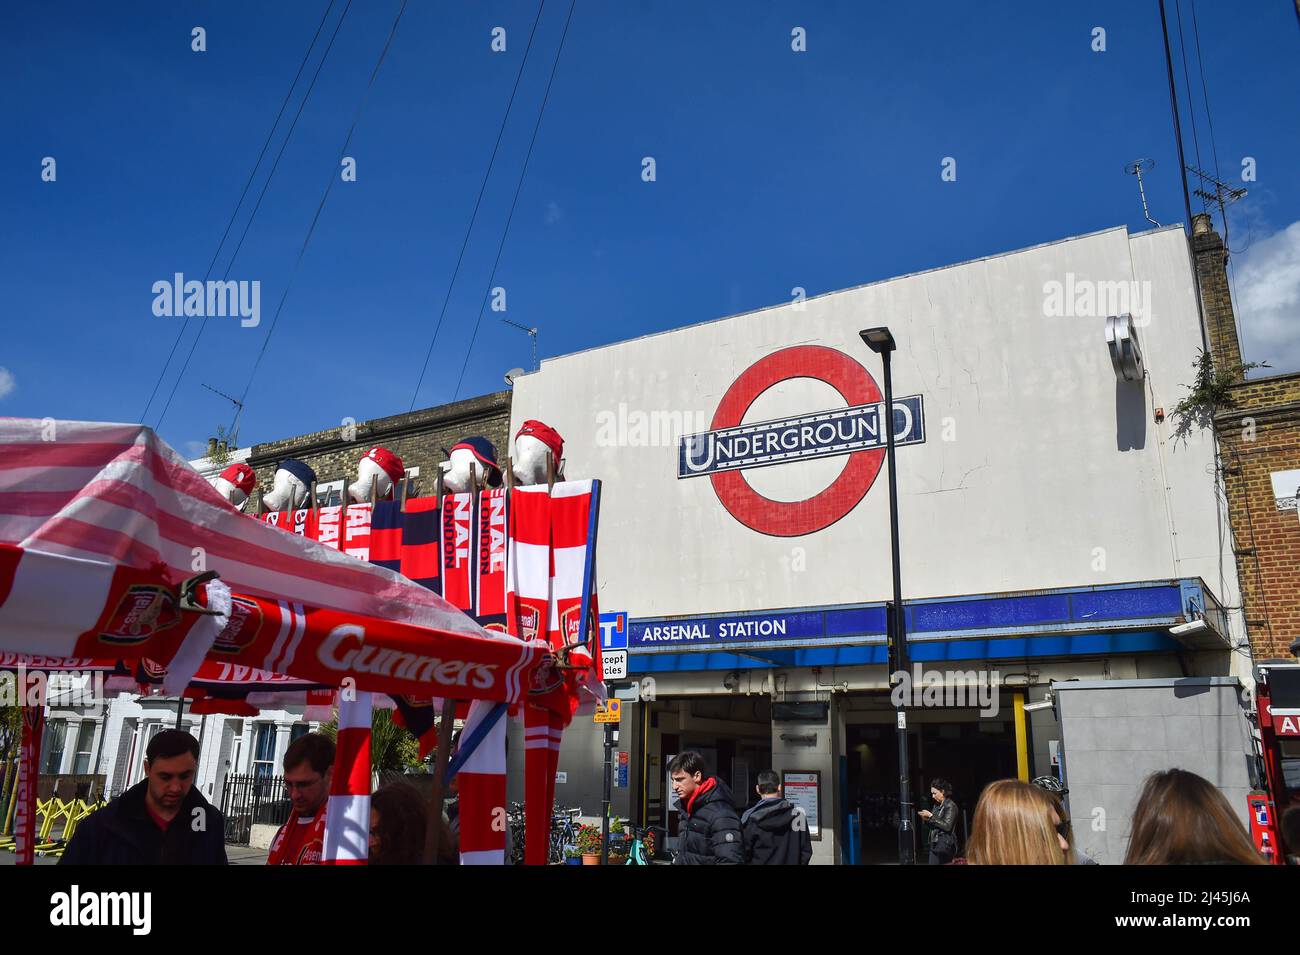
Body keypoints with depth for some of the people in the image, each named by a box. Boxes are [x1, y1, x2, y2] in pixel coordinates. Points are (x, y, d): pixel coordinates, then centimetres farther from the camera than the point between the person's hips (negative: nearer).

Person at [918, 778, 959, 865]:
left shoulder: (951, 806, -8)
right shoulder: (937, 805, 14)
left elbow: (947, 826, -19)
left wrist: (931, 816, -16)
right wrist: (926, 820, 1)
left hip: (945, 845, -7)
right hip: (934, 844, 7)